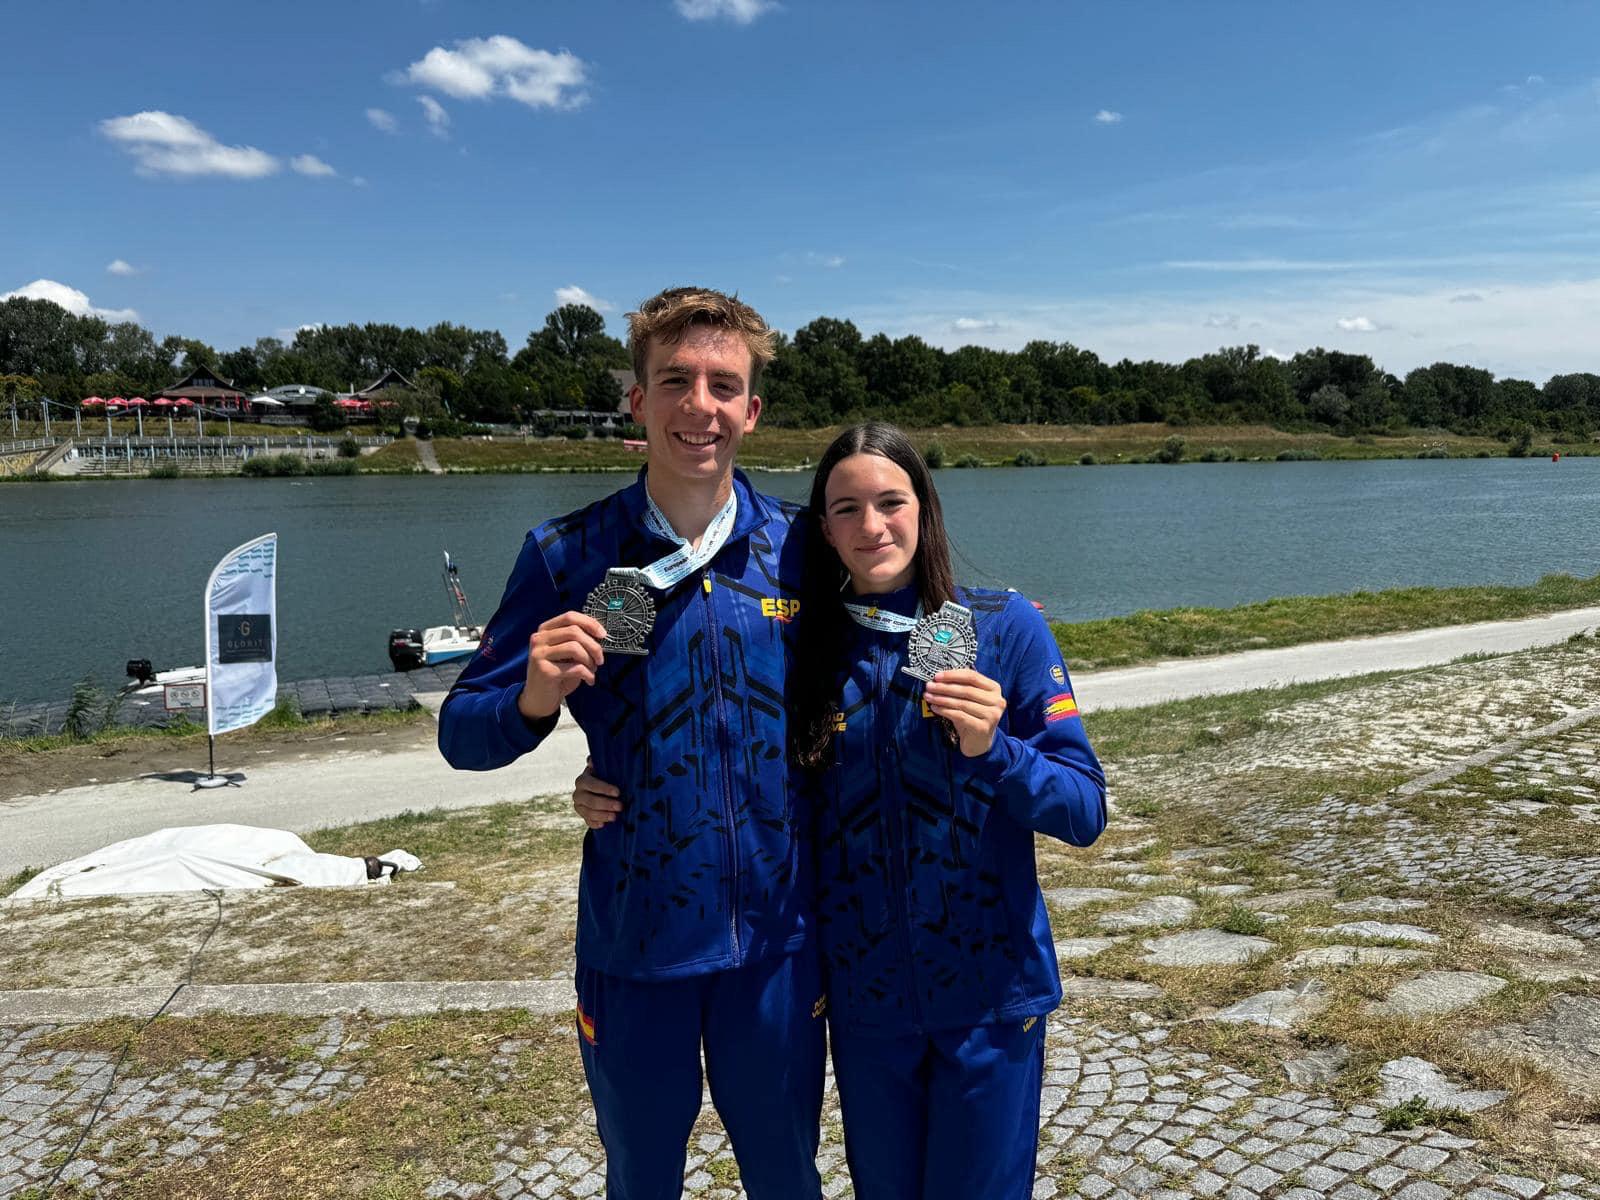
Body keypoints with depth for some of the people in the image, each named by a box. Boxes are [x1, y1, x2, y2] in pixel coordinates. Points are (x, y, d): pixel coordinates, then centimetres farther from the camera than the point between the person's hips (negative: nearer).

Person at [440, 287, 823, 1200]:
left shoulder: (800, 549, -6)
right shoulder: (568, 557, -10)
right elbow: (463, 738, -7)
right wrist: (532, 699, -28)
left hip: (775, 940, 1)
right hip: (631, 943, -1)